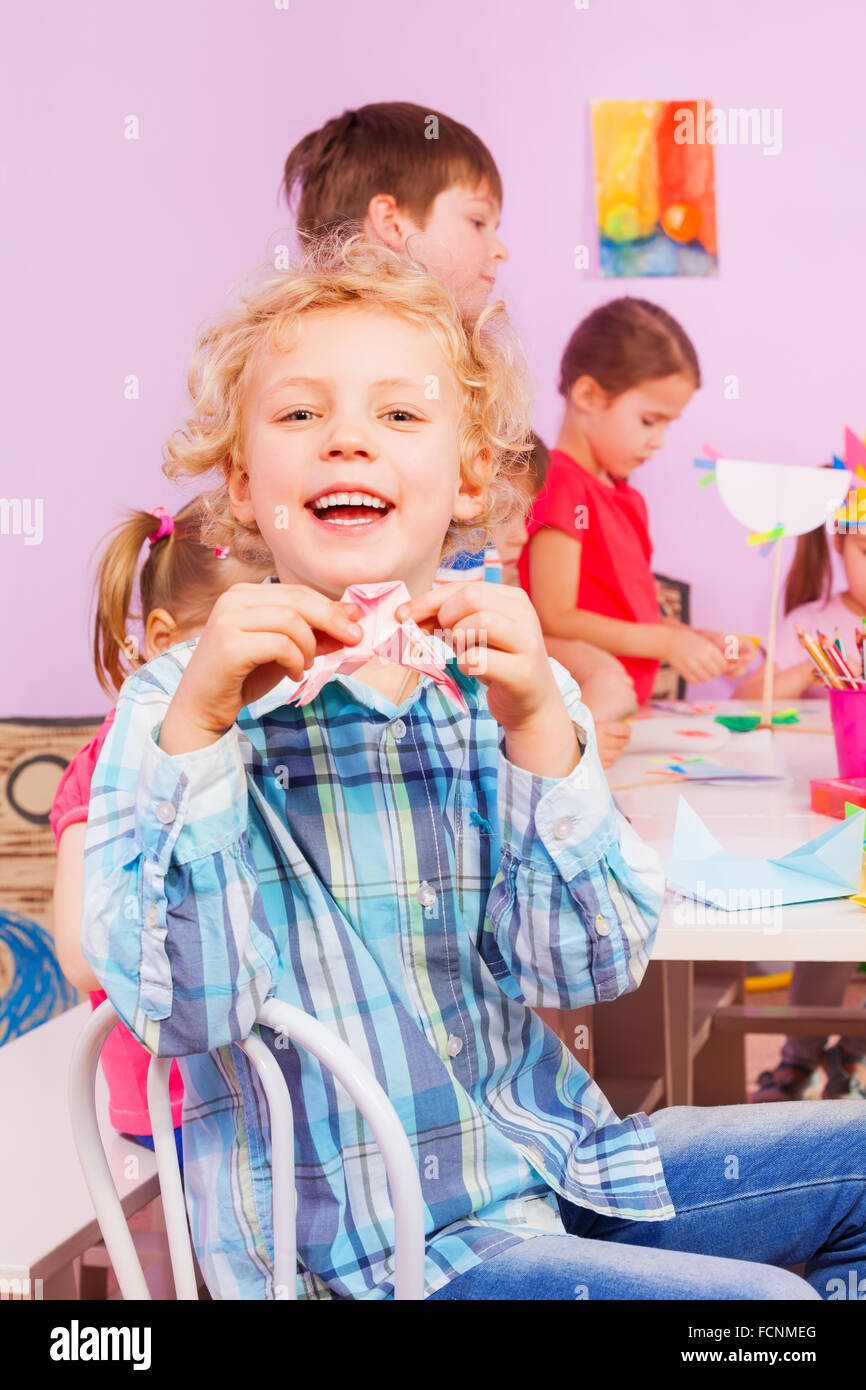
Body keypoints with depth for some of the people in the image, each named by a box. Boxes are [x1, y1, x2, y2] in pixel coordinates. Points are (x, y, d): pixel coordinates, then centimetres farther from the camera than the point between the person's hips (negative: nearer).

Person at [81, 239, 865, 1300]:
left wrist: (538, 726, -23)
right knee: (758, 1296, -18)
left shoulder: (510, 686, 1)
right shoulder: (177, 705, -10)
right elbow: (176, 1010, -20)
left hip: (549, 1161, 5)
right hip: (353, 1239, -5)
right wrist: (199, 727, -29)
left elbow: (587, 967, -9)